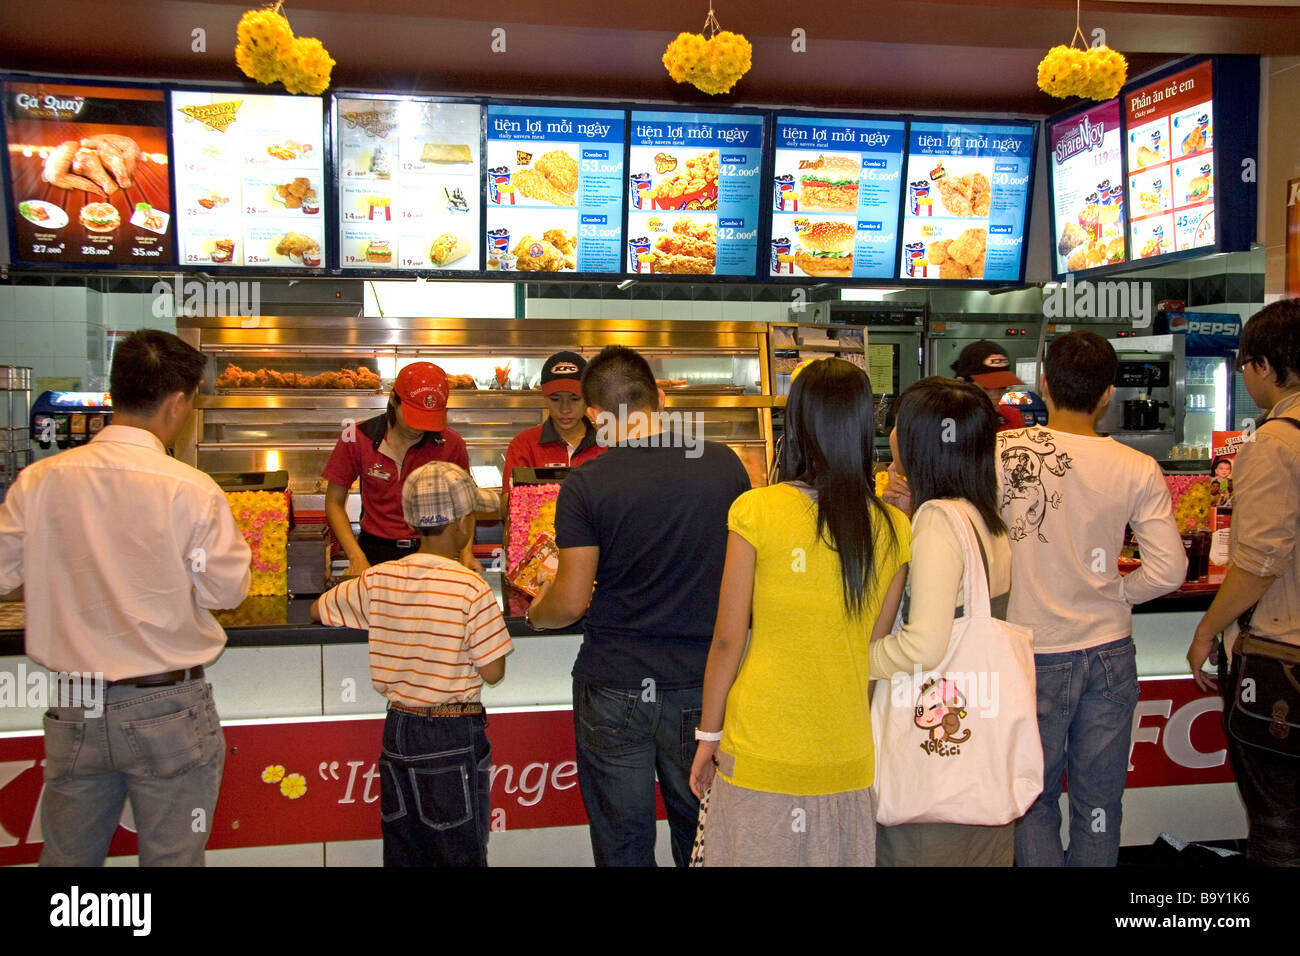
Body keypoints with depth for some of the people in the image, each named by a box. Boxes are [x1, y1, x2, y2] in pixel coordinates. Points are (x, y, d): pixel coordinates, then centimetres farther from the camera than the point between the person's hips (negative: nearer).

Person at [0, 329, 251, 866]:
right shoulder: (192, 491, -16)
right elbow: (227, 591, -6)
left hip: (75, 709, 3)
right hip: (167, 709, -3)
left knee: (66, 857, 18)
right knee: (171, 859, 11)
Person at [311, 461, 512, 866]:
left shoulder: (377, 580, -3)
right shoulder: (471, 589, -18)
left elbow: (320, 610, 13)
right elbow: (493, 671, -14)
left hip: (398, 729, 5)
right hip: (454, 736, -5)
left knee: (402, 850, 17)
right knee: (461, 853, 7)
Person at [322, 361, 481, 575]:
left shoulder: (450, 444, -1)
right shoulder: (358, 437, -3)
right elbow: (334, 503, 3)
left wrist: (466, 552, -5)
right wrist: (356, 557, -9)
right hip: (375, 551, 0)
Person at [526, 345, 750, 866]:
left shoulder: (584, 486, -12)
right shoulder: (725, 464, -2)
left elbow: (570, 602, -11)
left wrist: (534, 611, 11)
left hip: (614, 690, -2)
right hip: (701, 686, 3)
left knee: (622, 844, 12)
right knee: (700, 833, 18)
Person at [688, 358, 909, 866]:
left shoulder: (757, 510, -11)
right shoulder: (893, 529, -3)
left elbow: (728, 639, -7)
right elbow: (876, 649, 3)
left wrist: (708, 734, 5)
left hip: (759, 753, -2)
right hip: (848, 757, 3)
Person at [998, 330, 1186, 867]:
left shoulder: (1003, 451, -12)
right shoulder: (1139, 470, -6)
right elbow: (1169, 571, -6)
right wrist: (1113, 594, 8)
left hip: (1036, 654, -2)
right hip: (1110, 650, 2)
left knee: (1034, 798, 13)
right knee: (1099, 802, 15)